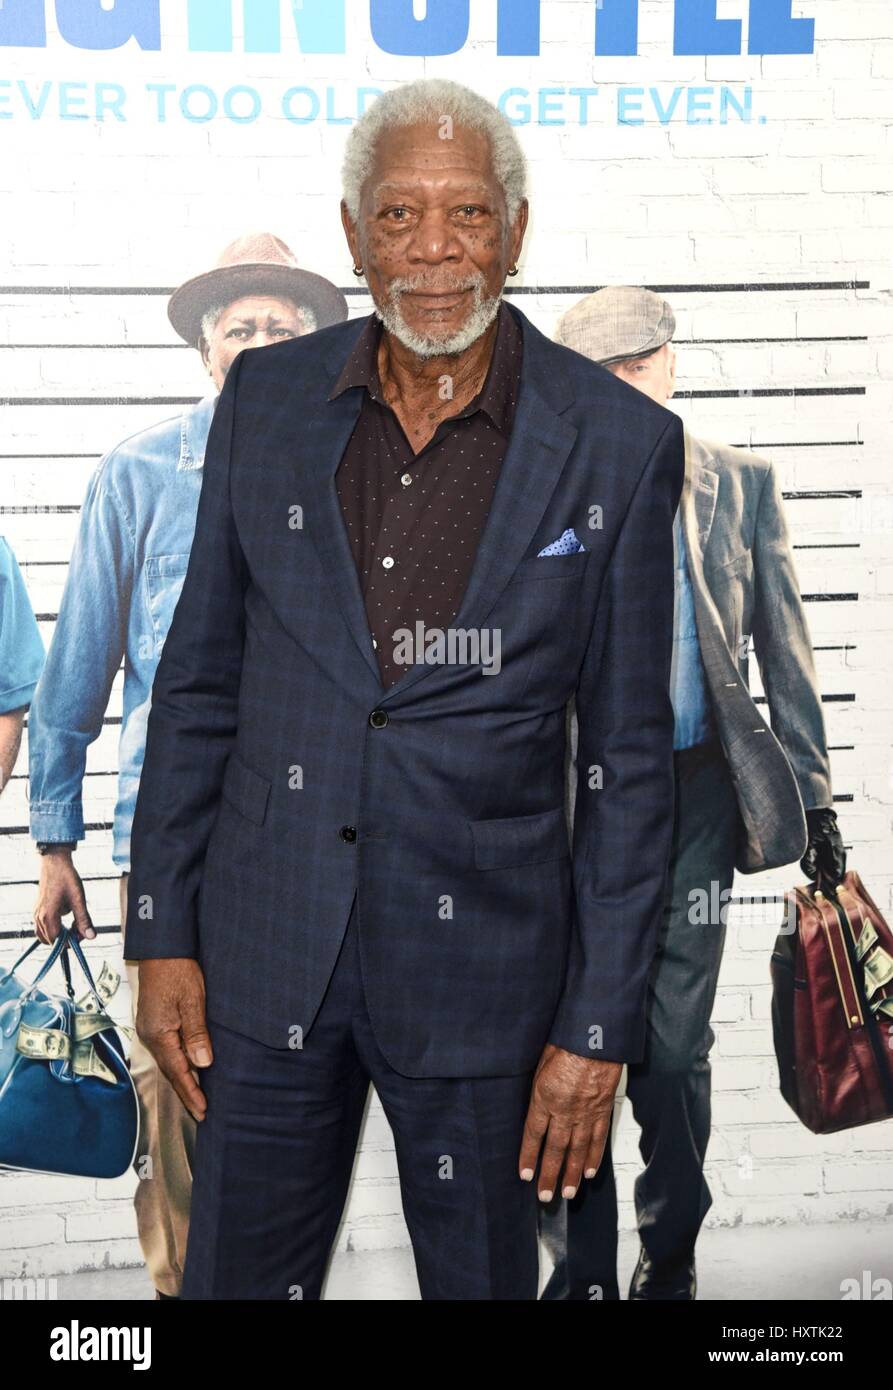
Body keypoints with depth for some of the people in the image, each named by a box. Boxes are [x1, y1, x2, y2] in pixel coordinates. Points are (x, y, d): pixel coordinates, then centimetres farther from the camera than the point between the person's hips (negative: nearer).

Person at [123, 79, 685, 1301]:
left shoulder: (620, 445, -8)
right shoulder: (266, 399, 0)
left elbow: (632, 758, -5)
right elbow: (199, 685, 5)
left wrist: (599, 1022, -6)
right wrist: (162, 931, 3)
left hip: (482, 965, -2)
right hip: (265, 953, 2)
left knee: (482, 1279, 16)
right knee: (238, 1275, 16)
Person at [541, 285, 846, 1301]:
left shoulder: (739, 484, 8)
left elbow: (782, 648, 9)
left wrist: (813, 794, 5)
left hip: (695, 793, 1)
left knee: (675, 1049, 7)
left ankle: (669, 1264, 24)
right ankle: (581, 1273, 15)